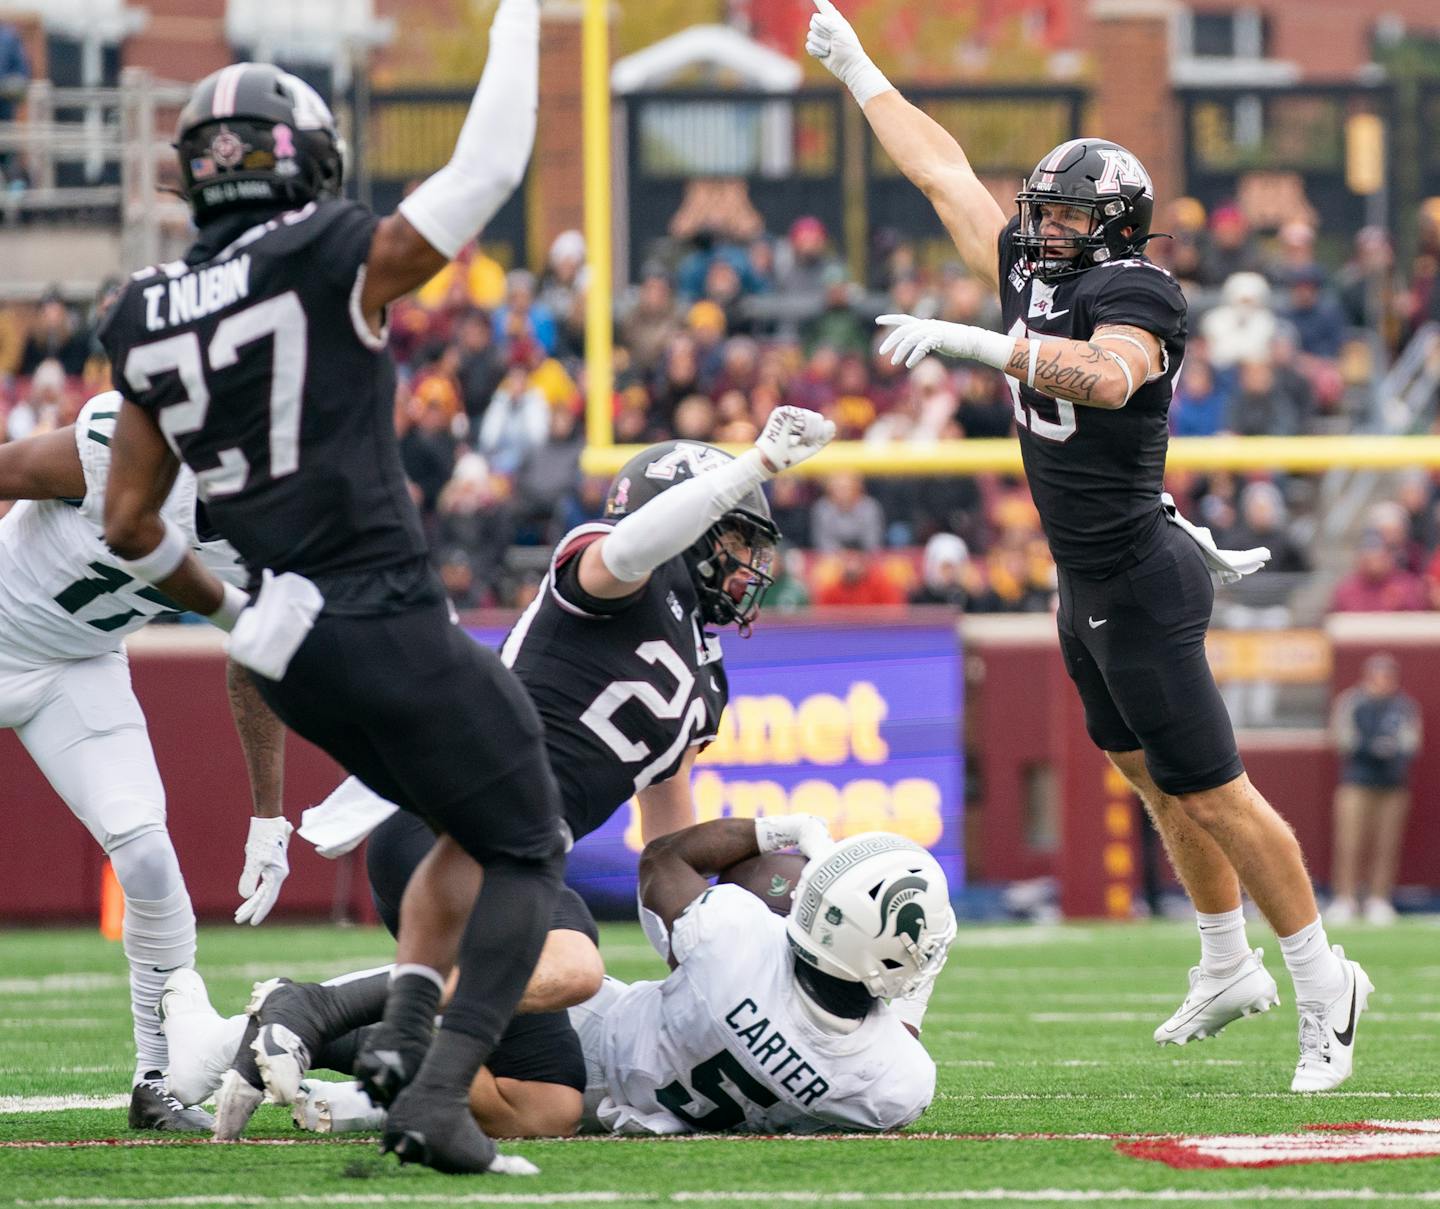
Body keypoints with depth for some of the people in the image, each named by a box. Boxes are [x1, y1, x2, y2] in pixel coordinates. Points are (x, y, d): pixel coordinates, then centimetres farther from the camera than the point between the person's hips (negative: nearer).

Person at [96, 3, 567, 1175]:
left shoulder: (150, 320, 9)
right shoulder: (334, 262, -10)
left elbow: (130, 524, 14)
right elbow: (488, 167, -5)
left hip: (289, 654, 7)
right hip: (390, 626, -7)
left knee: (474, 828, 24)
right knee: (524, 854, 3)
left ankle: (398, 1030, 7)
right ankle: (438, 1099, -11)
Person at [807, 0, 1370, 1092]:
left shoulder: (1136, 295, -17)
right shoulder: (1031, 270, 6)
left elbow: (1107, 377, -40)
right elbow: (944, 170, 16)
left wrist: (975, 343, -47)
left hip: (1141, 586, -9)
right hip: (1088, 585, 9)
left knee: (1210, 793, -6)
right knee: (1161, 786, 17)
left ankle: (1325, 984, 3)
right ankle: (1229, 969, 29)